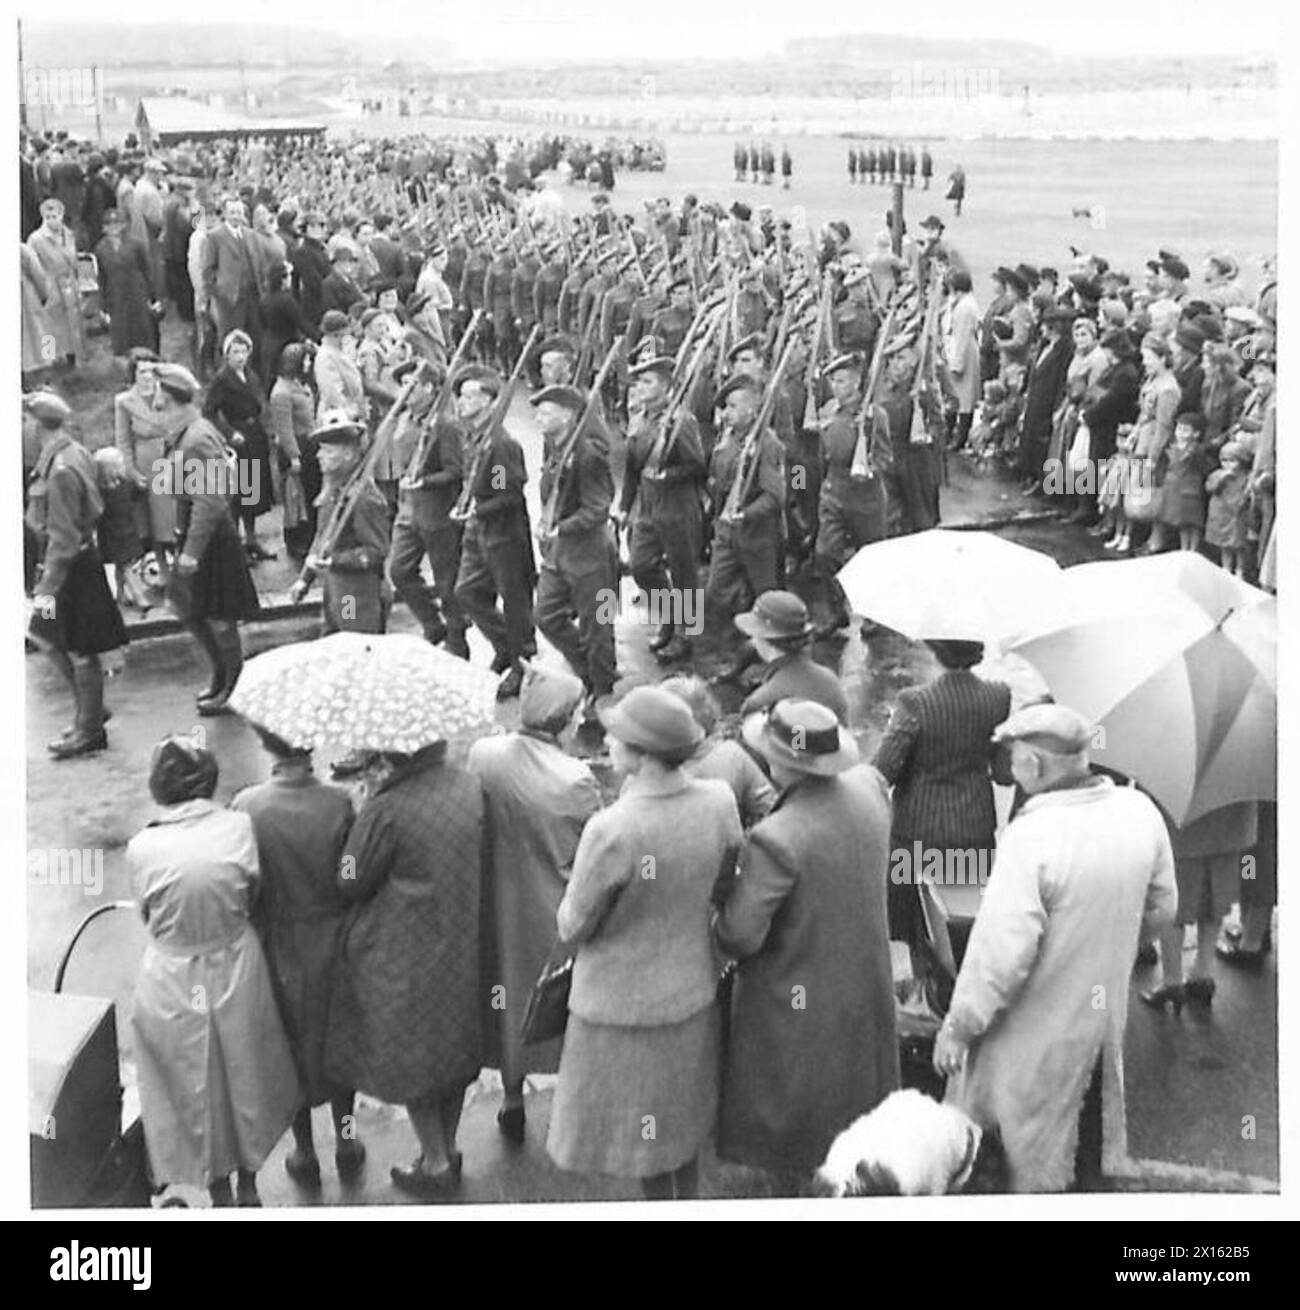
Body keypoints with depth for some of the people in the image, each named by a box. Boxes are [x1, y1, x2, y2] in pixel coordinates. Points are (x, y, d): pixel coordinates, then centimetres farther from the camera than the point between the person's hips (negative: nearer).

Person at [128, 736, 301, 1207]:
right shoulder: (238, 827, -17)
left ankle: (219, 1194, 37)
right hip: (236, 971, 1)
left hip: (173, 984, -1)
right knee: (244, 1077, 24)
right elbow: (251, 895, -5)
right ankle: (248, 1189, 41)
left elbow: (148, 914, -5)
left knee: (195, 1091, 20)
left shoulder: (141, 848, -18)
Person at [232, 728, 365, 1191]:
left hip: (277, 951, 0)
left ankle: (304, 1154, 35)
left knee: (292, 1050, 20)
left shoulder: (246, 807, -21)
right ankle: (345, 1144, 38)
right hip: (332, 948, 0)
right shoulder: (340, 802, -20)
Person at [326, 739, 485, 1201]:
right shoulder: (472, 787, -8)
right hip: (464, 949, 6)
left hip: (404, 955, -6)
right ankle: (448, 1149, 38)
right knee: (453, 1050, 22)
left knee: (411, 1058, 13)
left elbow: (351, 884, -14)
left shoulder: (386, 809, -25)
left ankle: (436, 1164, 24)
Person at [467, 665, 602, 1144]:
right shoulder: (577, 780, -24)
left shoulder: (482, 756, -14)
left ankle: (513, 1103, 37)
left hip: (499, 904, 4)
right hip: (556, 915, -3)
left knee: (509, 995, 22)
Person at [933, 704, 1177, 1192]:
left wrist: (957, 1027, -14)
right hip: (1105, 1013, 6)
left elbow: (1002, 954, -27)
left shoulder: (1031, 836, -29)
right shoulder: (1139, 810, -9)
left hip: (1035, 1034, -6)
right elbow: (1162, 908, 6)